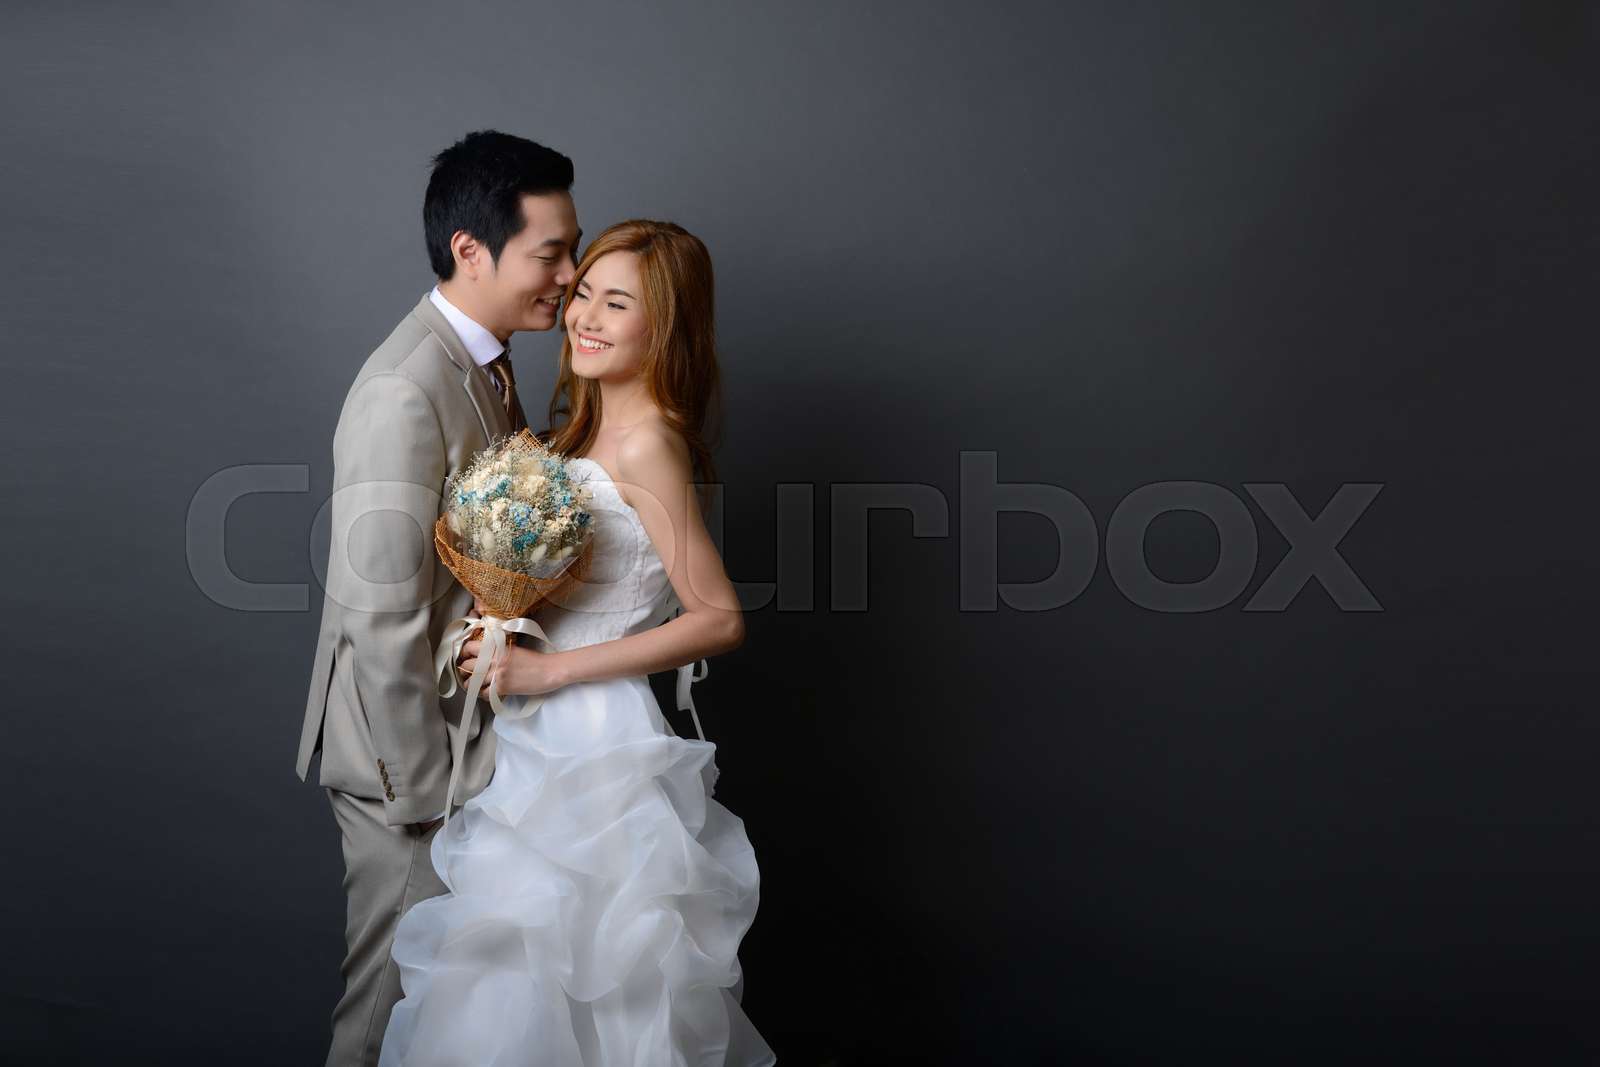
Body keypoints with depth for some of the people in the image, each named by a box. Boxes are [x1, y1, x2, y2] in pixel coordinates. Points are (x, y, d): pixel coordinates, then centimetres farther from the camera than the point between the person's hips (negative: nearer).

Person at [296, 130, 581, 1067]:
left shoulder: (481, 359, 6)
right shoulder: (406, 394, -25)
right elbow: (382, 621, -26)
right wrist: (428, 791, -19)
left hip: (477, 730, 9)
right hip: (417, 754, -9)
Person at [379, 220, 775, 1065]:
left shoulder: (646, 443, -17)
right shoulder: (591, 425, 10)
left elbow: (718, 619, -19)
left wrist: (550, 669, -19)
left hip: (596, 748, -8)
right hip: (550, 741, 8)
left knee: (553, 985, 2)